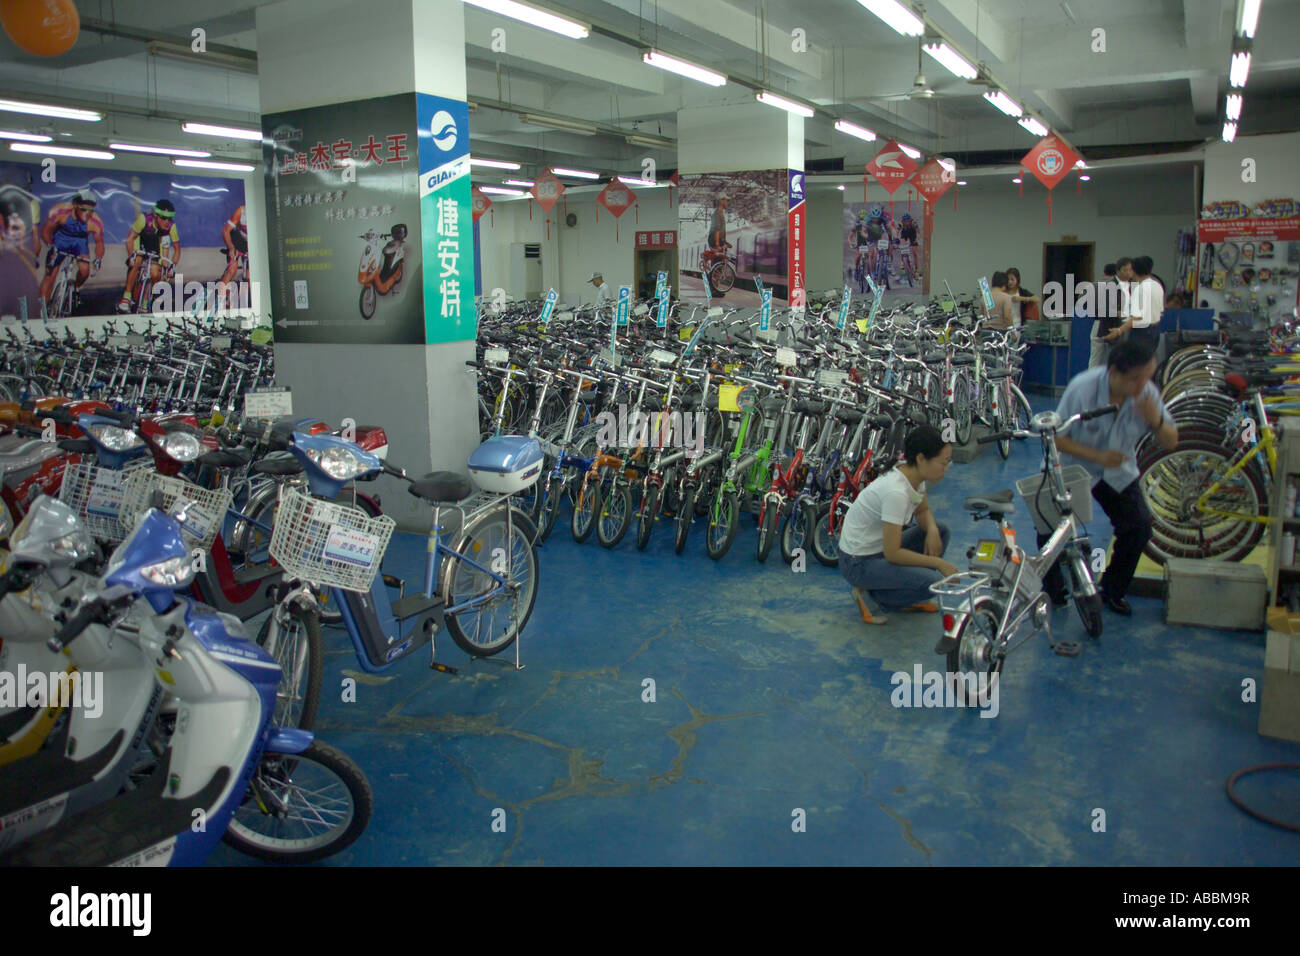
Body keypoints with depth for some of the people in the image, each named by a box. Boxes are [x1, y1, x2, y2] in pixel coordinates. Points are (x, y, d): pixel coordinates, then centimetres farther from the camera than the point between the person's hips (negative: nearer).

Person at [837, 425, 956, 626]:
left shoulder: (915, 477, -4)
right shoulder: (896, 492, -30)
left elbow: (923, 511, 15)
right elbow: (892, 553, -26)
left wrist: (932, 529, -8)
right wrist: (938, 563, -17)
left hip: (880, 548, 9)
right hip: (858, 563, -9)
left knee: (941, 531, 5)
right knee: (935, 581, -22)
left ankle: (910, 599, 13)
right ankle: (871, 596, -2)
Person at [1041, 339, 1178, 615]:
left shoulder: (1147, 393, -16)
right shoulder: (1082, 388, -27)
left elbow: (1171, 442, -9)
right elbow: (1056, 437, -20)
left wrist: (1156, 421, -31)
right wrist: (1098, 456, -30)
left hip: (1118, 472, 3)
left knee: (1139, 526, -11)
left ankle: (1112, 591, 13)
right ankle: (1053, 591, 9)